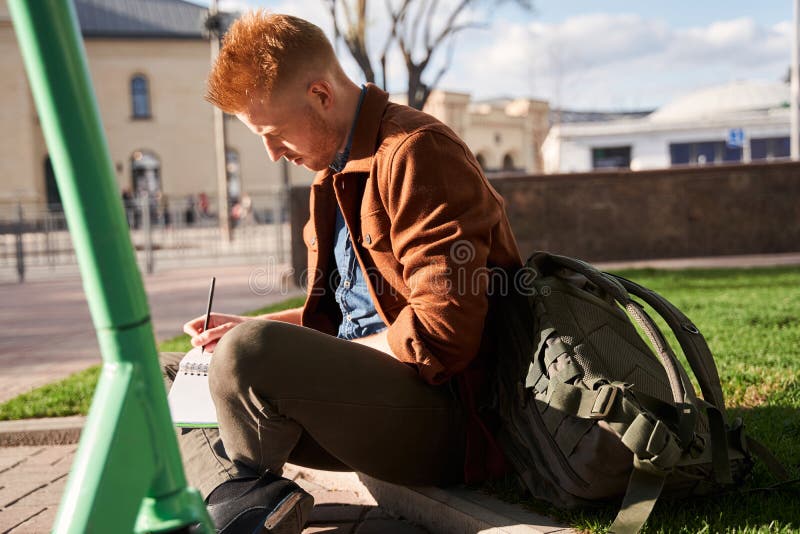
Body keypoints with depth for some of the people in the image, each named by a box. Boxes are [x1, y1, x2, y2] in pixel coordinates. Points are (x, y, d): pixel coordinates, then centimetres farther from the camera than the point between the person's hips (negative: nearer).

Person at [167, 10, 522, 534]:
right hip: (367, 381, 10)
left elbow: (443, 334, -24)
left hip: (446, 412, -9)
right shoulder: (337, 170, 15)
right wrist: (254, 330, 8)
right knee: (160, 379, 11)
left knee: (250, 355, -32)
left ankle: (243, 487, -5)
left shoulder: (416, 152, -15)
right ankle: (235, 491, -13)